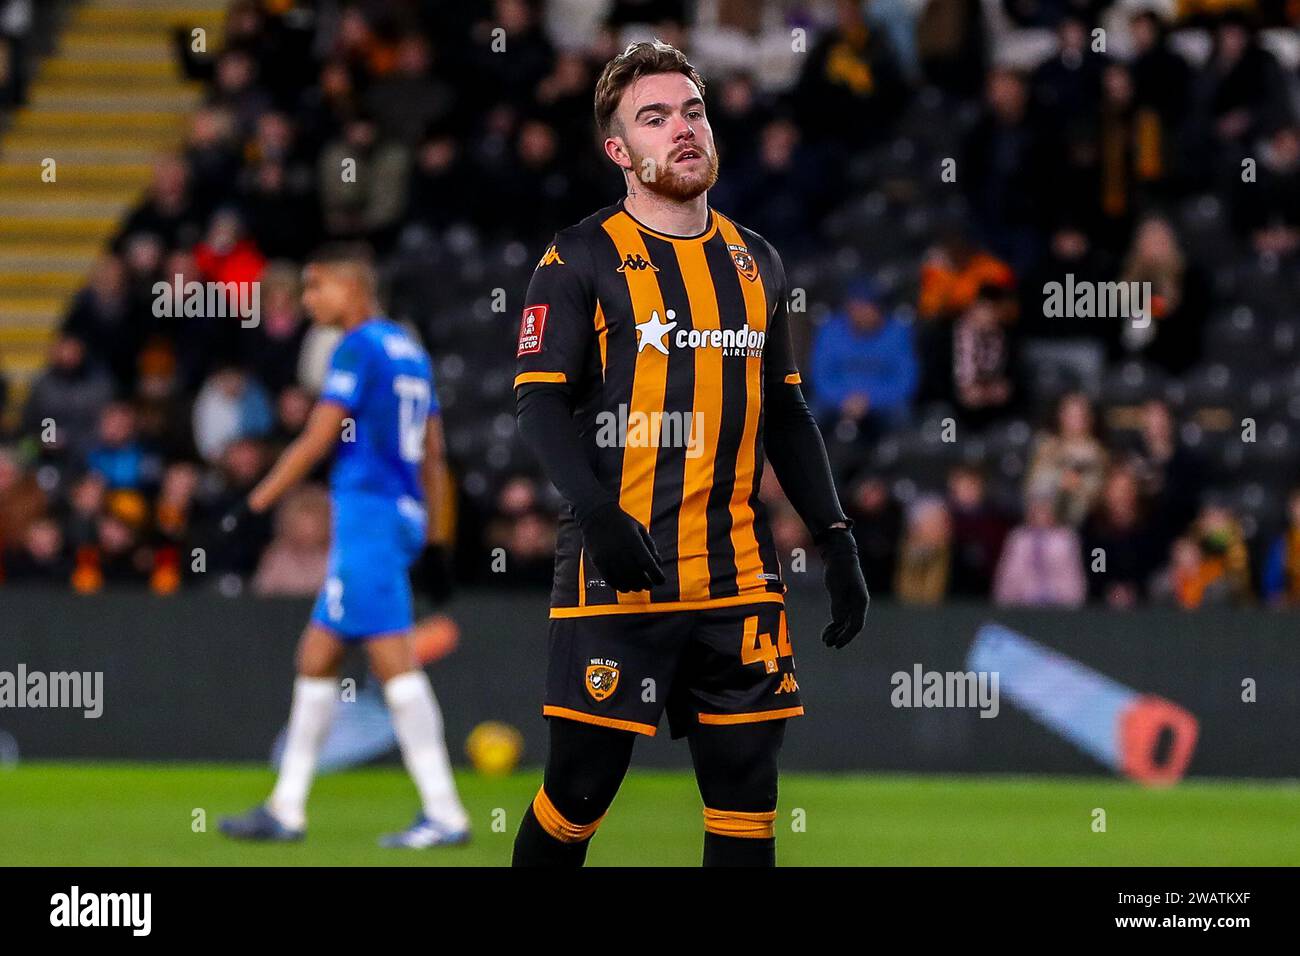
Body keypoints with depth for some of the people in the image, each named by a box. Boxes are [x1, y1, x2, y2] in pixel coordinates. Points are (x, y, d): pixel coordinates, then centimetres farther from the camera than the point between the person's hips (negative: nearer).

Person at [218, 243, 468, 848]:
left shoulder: (358, 348, -8)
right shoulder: (409, 350, 18)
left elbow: (317, 441, -12)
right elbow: (432, 454, 20)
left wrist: (253, 507, -7)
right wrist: (427, 540, 23)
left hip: (366, 515, -10)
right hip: (404, 517, 10)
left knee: (394, 661, -12)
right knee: (316, 658, 13)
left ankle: (444, 814, -15)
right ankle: (286, 810, 15)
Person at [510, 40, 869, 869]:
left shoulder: (755, 264, 14)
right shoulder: (583, 260, -2)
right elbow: (540, 403, -8)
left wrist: (836, 540, 11)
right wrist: (597, 517, -23)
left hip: (737, 577, 5)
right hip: (619, 574, -5)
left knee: (747, 786, 3)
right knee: (584, 783, -2)